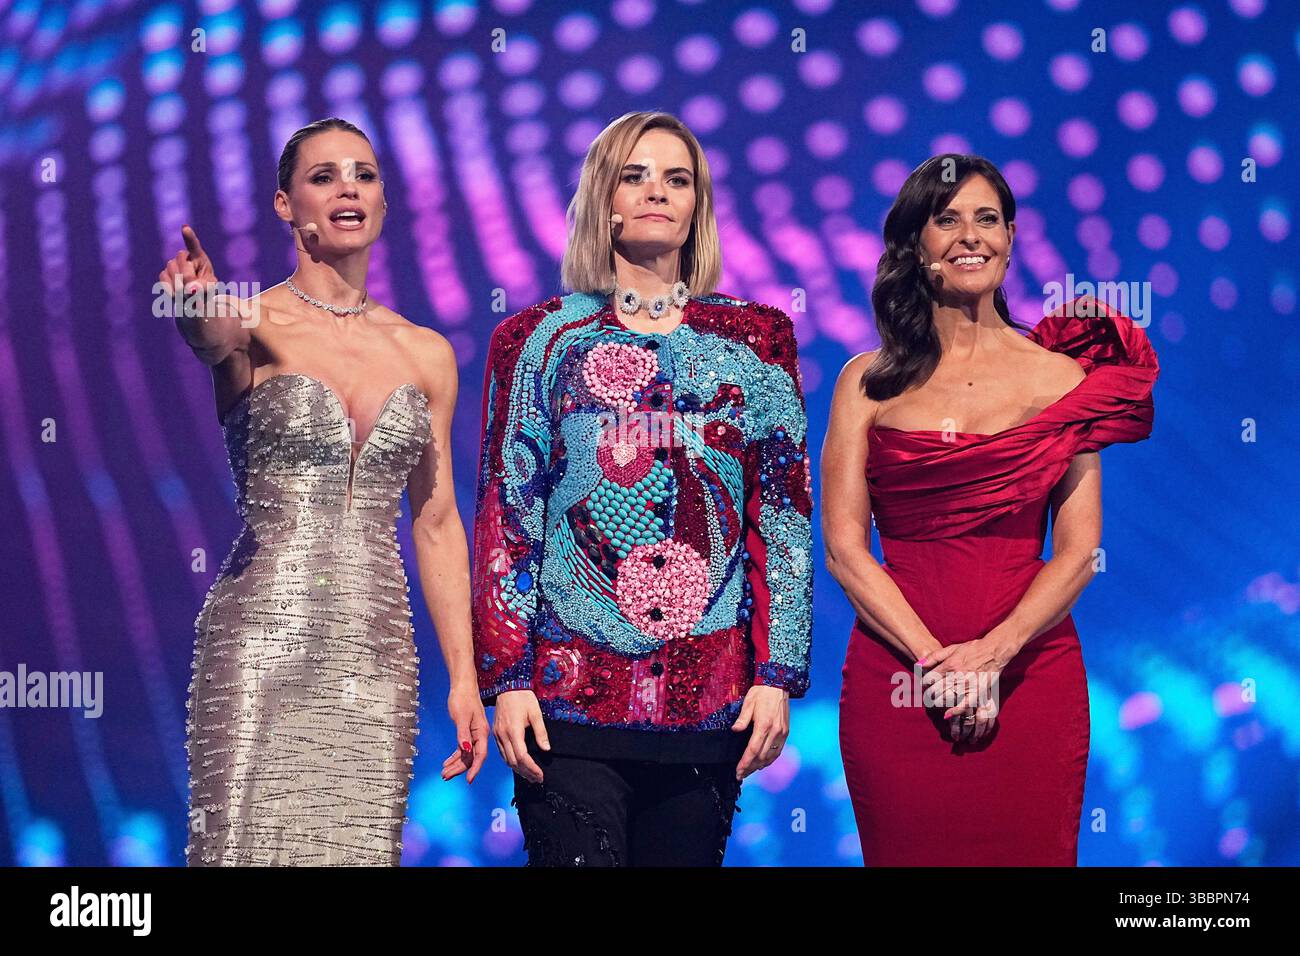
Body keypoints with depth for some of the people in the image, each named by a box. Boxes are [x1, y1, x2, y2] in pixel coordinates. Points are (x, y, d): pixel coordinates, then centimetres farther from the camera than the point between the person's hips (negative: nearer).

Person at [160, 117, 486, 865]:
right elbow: (214, 339, -27)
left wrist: (465, 679, 8)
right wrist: (203, 320, -52)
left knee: (361, 846, 4)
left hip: (378, 651, 4)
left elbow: (437, 524, 12)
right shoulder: (256, 323, -1)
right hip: (264, 642, -3)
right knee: (249, 844, -8)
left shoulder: (427, 354, 10)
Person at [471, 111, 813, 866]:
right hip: (570, 695, -1)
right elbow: (505, 518, 3)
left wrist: (778, 676, 0)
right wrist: (507, 679, -4)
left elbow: (784, 520, 7)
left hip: (713, 702, 2)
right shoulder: (540, 340, 6)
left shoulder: (756, 340, 9)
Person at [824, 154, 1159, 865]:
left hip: (1029, 672, 0)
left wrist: (991, 654, -15)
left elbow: (1077, 553, 0)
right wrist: (936, 660, -13)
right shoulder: (869, 381, 5)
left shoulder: (1060, 376, 5)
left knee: (1027, 852, 4)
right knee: (906, 854, 6)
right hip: (893, 675, 0)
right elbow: (843, 547, -1)